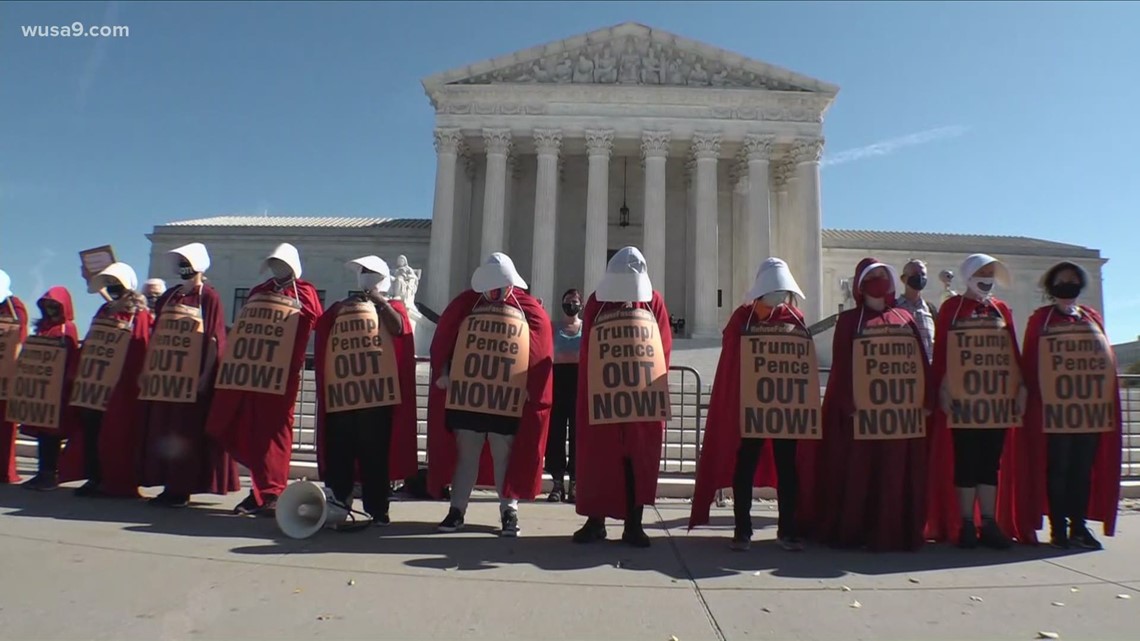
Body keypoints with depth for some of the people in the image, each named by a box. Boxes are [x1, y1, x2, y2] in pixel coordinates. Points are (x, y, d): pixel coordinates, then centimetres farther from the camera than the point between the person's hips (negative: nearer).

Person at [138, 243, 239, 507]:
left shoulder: (209, 297, -4)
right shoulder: (167, 297, 14)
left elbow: (214, 339, -9)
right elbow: (155, 336, 16)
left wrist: (206, 375, -15)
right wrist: (146, 369, 10)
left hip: (193, 378, -7)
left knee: (187, 434, -2)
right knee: (161, 433, 8)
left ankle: (182, 489, 6)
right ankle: (169, 486, 17)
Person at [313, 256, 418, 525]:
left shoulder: (392, 307, 10)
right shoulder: (339, 309, 18)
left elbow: (398, 328, -12)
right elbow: (321, 339, 10)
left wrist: (380, 301, -6)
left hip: (377, 394, -3)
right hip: (340, 394, 3)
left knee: (376, 455, 2)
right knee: (338, 455, 5)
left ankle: (377, 509, 9)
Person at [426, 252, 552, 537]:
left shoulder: (531, 311, 2)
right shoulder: (464, 305, 5)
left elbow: (541, 353, 2)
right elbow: (443, 341, 7)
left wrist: (531, 388, -3)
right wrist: (443, 373, -2)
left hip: (509, 402, -1)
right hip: (465, 397, 1)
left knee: (505, 458, 9)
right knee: (465, 456, 10)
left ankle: (509, 512, 19)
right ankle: (457, 510, 20)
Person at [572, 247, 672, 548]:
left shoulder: (654, 300, 8)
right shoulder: (596, 301, 7)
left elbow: (664, 348, 6)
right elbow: (586, 350, 5)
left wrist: (655, 384, -3)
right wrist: (587, 391, -3)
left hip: (645, 395, 1)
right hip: (603, 394, 0)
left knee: (640, 460, 4)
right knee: (599, 459, 3)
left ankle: (634, 524, 13)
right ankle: (595, 521, 14)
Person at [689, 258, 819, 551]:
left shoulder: (796, 318, 7)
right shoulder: (742, 317, -1)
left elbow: (806, 361, 6)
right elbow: (730, 363, -4)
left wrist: (806, 406, -1)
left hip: (787, 406, 3)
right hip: (749, 406, -3)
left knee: (787, 467, 8)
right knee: (745, 466, 3)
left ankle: (788, 529, 18)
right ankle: (742, 530, 11)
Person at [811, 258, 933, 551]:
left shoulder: (905, 318, 16)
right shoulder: (849, 320, 5)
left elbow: (922, 360, 12)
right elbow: (841, 363, -3)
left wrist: (927, 398, 4)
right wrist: (847, 402, -13)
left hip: (903, 409, 4)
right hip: (863, 409, -3)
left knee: (898, 475, 6)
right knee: (859, 472, 0)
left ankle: (896, 531, 15)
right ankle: (851, 532, 9)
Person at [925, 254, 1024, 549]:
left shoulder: (1002, 308, 14)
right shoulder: (951, 306, 2)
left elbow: (1014, 350, 14)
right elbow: (940, 349, -3)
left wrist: (1021, 385, 6)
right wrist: (942, 387, -11)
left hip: (999, 398, 4)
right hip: (963, 398, -4)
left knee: (991, 462, 7)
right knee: (966, 461, 0)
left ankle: (988, 523, 14)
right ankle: (966, 524, 8)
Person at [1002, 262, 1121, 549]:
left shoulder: (1093, 317, 13)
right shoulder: (1040, 318, 1)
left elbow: (1108, 359, 12)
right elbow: (1029, 363, -3)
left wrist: (1111, 402, 7)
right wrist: (1034, 400, -10)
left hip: (1091, 408, 4)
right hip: (1053, 408, -4)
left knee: (1084, 468, 8)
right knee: (1057, 468, 1)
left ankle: (1078, 526, 16)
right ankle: (1058, 528, 7)